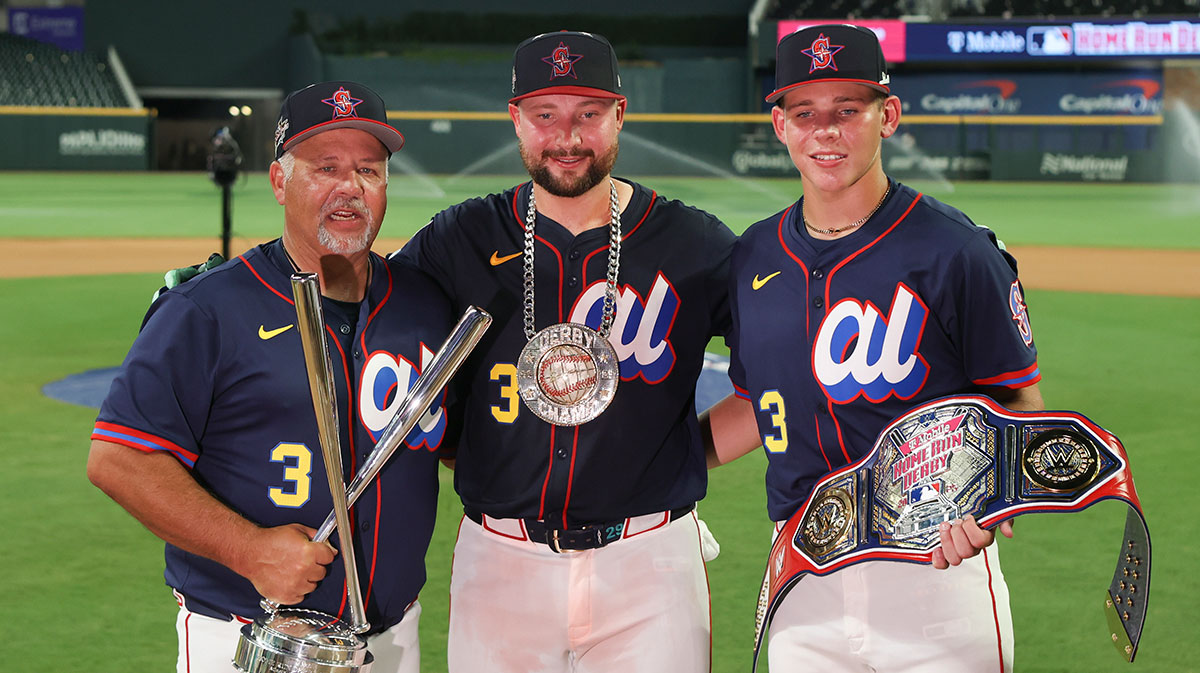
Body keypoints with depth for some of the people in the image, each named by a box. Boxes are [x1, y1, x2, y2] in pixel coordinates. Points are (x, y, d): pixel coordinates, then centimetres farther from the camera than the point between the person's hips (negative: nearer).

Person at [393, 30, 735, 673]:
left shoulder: (695, 245, 1)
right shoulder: (460, 241, 3)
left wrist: (695, 447, -1)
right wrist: (460, 451, 1)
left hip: (649, 568, -1)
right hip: (497, 564, 1)